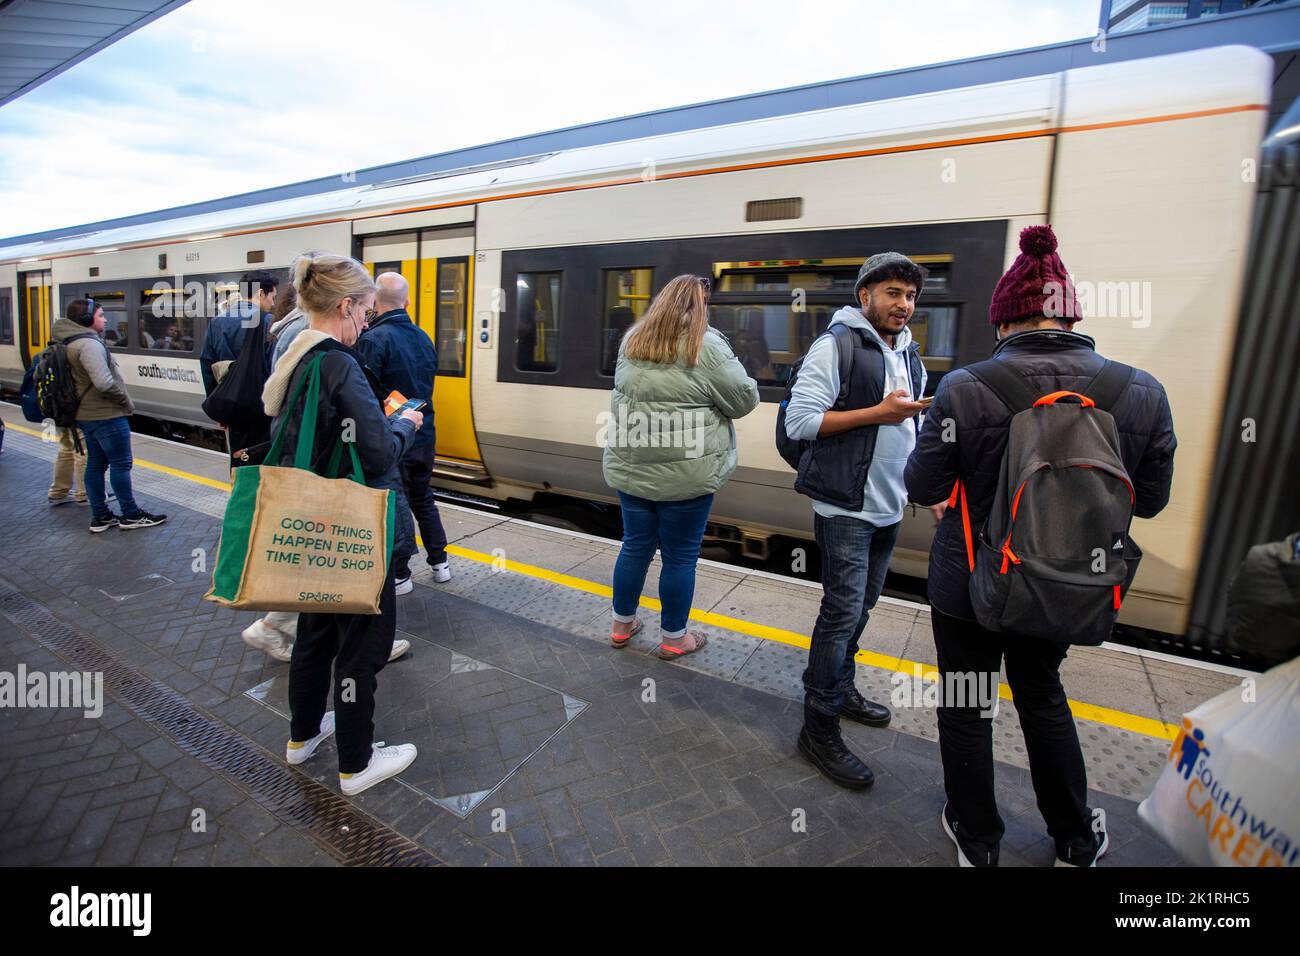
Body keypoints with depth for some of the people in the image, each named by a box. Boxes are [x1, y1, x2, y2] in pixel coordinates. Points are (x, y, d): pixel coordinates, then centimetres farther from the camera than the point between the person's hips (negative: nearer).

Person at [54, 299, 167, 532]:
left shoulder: (72, 342, 13)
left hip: (87, 414, 10)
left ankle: (100, 517, 19)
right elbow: (104, 382, -29)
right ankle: (131, 516, 6)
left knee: (96, 463, 13)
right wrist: (126, 401, -14)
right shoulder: (89, 344, -19)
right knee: (121, 463, -1)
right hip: (106, 415, -10)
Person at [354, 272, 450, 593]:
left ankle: (399, 575, 15)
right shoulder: (424, 338, 7)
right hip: (424, 436, 7)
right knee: (423, 498, 20)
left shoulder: (373, 340, -15)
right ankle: (439, 563, 27)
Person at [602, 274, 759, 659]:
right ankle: (673, 638, 25)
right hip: (685, 472, -5)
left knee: (635, 545, 18)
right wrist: (710, 397, 14)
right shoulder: (706, 345, -10)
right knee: (680, 555, 9)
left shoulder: (632, 340, 9)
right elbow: (745, 400, -5)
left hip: (631, 467, 6)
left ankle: (622, 624, 33)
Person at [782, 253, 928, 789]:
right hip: (846, 507, -8)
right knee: (843, 612, -6)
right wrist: (879, 412, -20)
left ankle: (841, 688, 36)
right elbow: (799, 421, -19)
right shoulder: (837, 345, -11)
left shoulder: (908, 354, 13)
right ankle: (819, 729, 6)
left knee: (861, 606, 17)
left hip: (889, 508, 8)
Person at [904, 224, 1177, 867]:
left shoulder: (965, 389, -23)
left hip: (972, 581, -4)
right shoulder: (1143, 391, -11)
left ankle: (976, 841, 36)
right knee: (1042, 693, 28)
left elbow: (923, 486, -14)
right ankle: (1075, 841, 45)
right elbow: (1149, 499, 0)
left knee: (966, 706, 17)